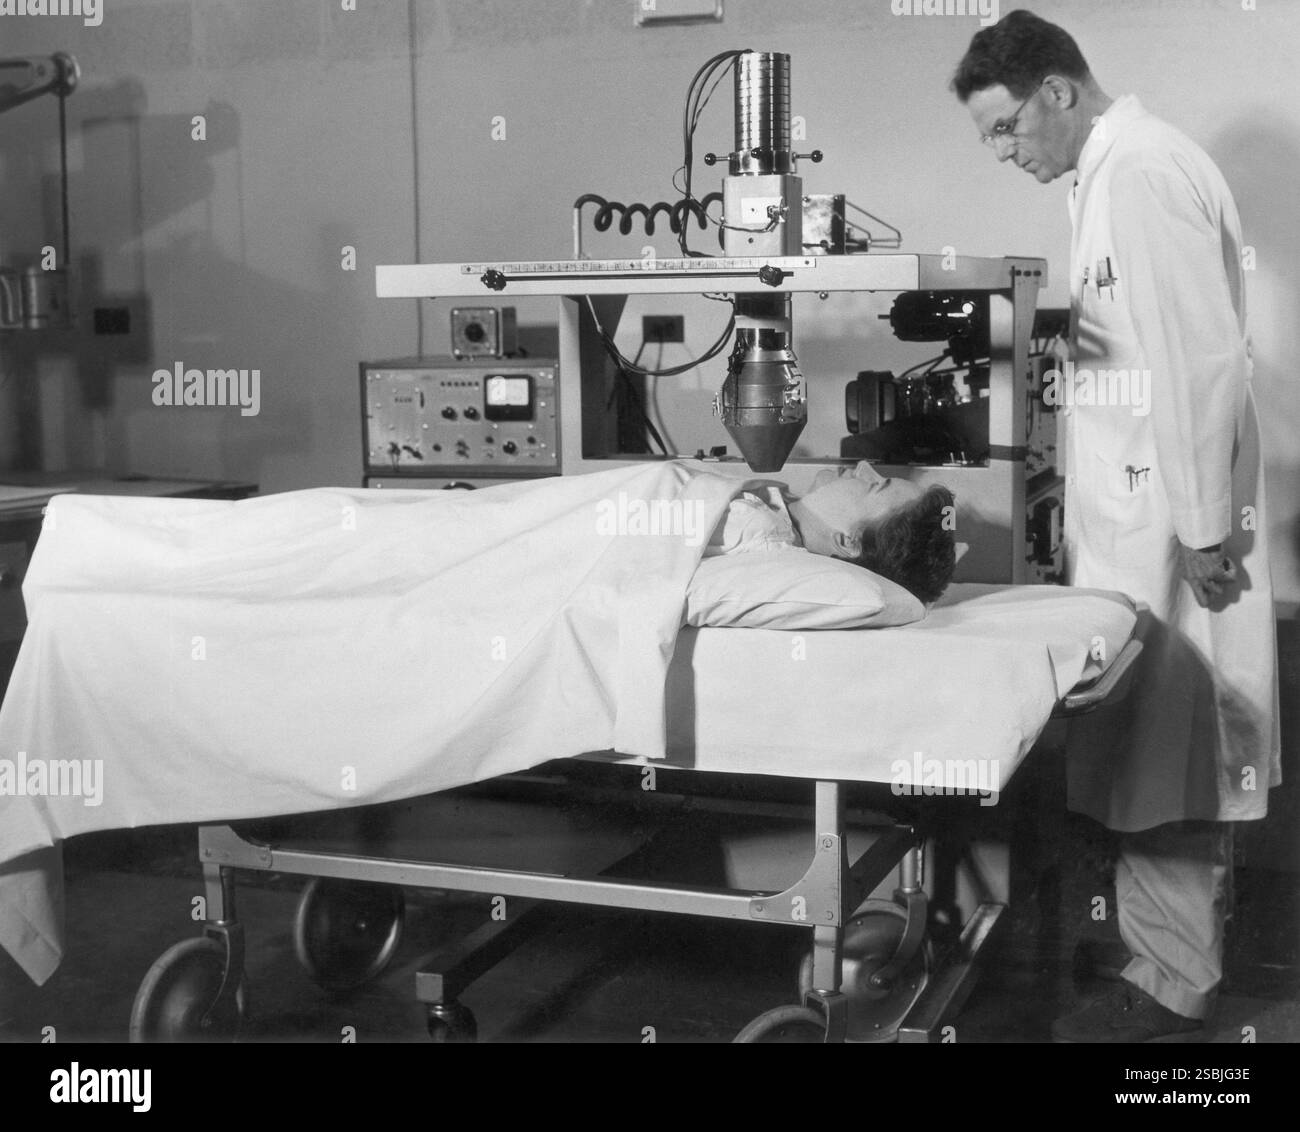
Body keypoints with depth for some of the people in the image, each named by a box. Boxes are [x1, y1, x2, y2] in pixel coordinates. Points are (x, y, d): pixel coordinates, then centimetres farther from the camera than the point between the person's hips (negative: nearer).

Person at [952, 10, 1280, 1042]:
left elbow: (1203, 359, -20)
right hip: (1139, 510, 10)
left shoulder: (1141, 173, -16)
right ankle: (1179, 962, 27)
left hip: (1168, 522, -10)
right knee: (1167, 749, 15)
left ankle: (1171, 993, 10)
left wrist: (1201, 530, -18)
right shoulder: (1119, 165, 15)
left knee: (1160, 754, -2)